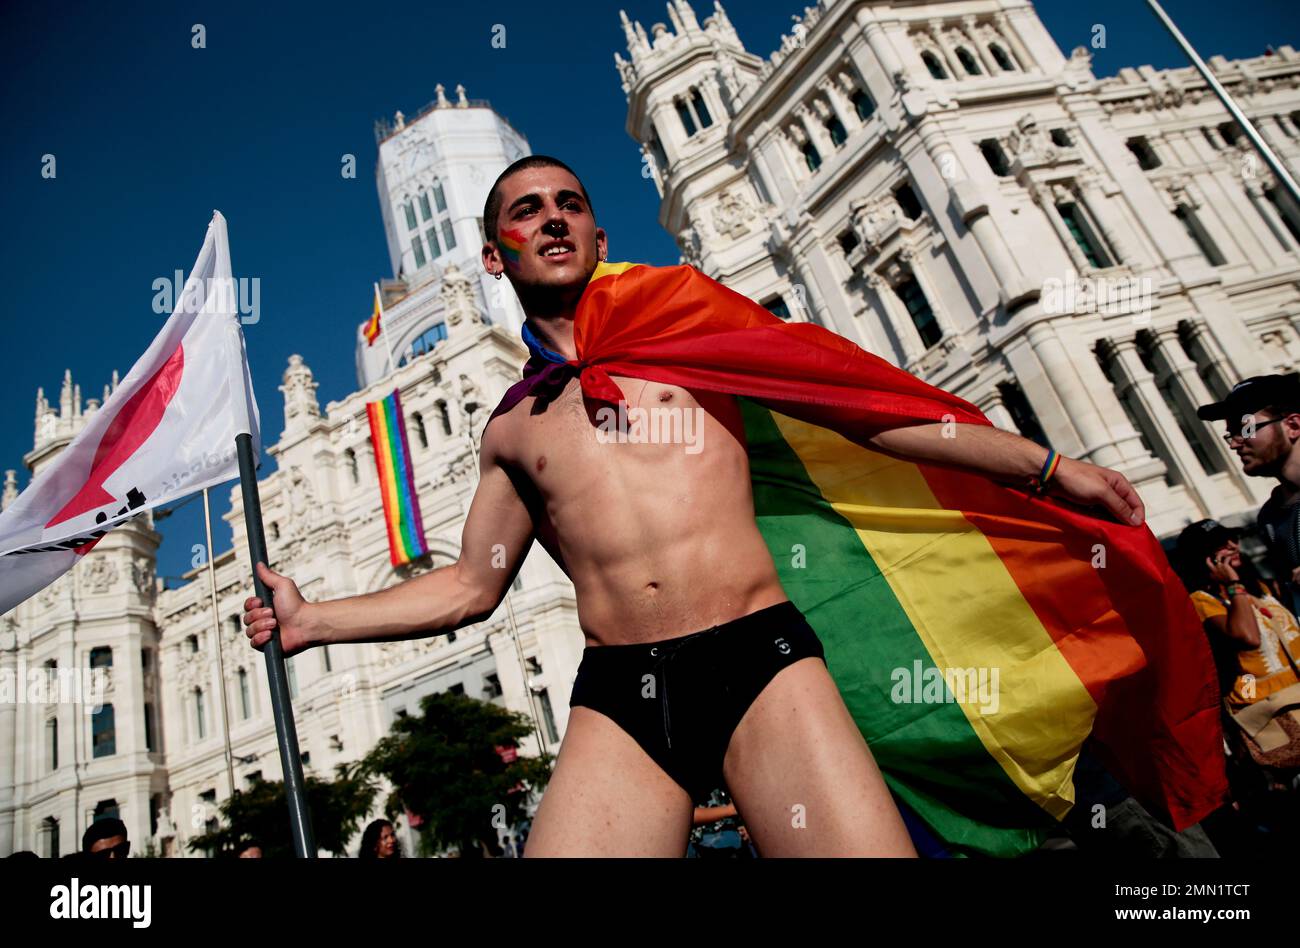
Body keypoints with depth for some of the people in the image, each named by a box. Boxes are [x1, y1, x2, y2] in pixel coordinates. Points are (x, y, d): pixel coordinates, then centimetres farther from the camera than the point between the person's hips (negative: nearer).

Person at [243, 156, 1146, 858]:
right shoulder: (511, 430, 16)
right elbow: (471, 586, 21)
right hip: (617, 699, 2)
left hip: (760, 658, -1)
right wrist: (313, 621, 15)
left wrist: (1044, 463, 7)